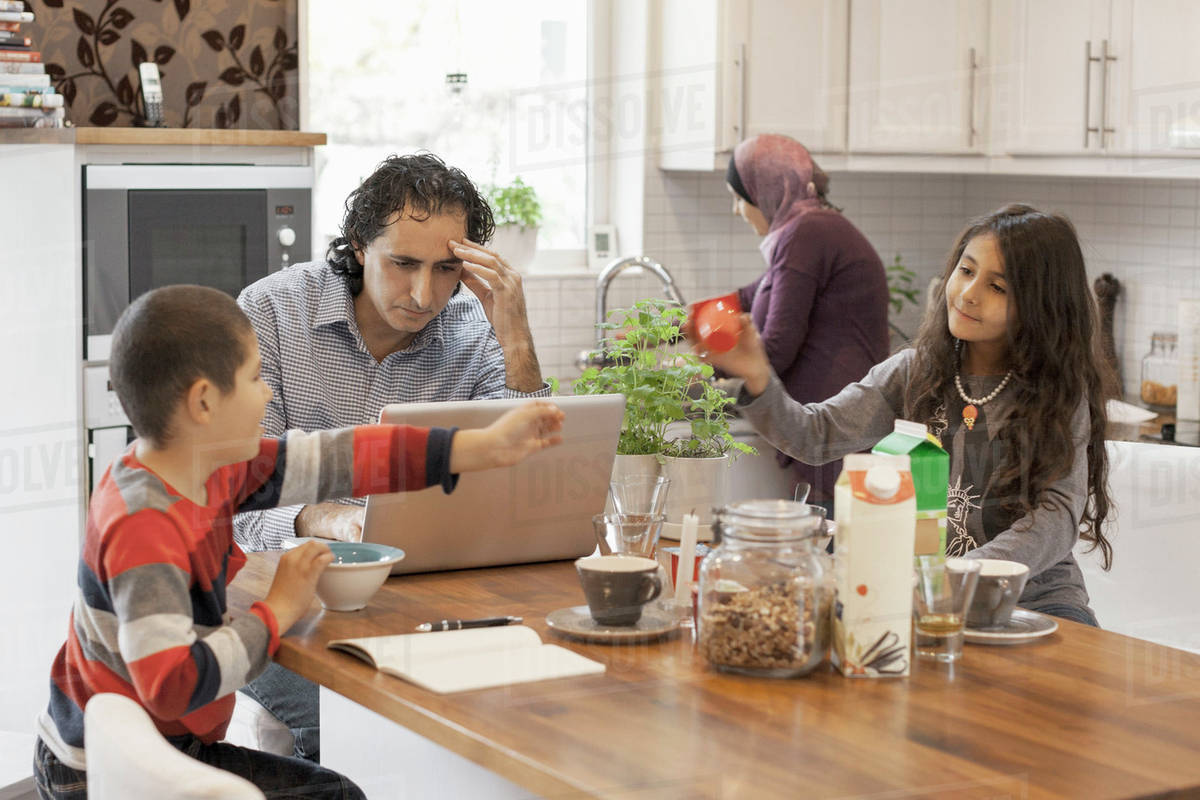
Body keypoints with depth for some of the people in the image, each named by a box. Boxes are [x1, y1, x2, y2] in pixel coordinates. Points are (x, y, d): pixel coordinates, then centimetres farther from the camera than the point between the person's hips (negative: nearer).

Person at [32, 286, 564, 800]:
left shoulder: (209, 473, -2)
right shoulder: (143, 529, -29)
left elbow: (335, 461, 3)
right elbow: (172, 685, -37)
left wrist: (486, 447, 4)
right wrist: (279, 610, -24)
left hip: (165, 749, 9)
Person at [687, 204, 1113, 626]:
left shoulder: (1060, 393, -1)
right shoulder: (914, 372, 6)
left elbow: (1058, 514, -10)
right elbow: (815, 436, -3)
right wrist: (758, 378, -24)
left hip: (1033, 596, -2)